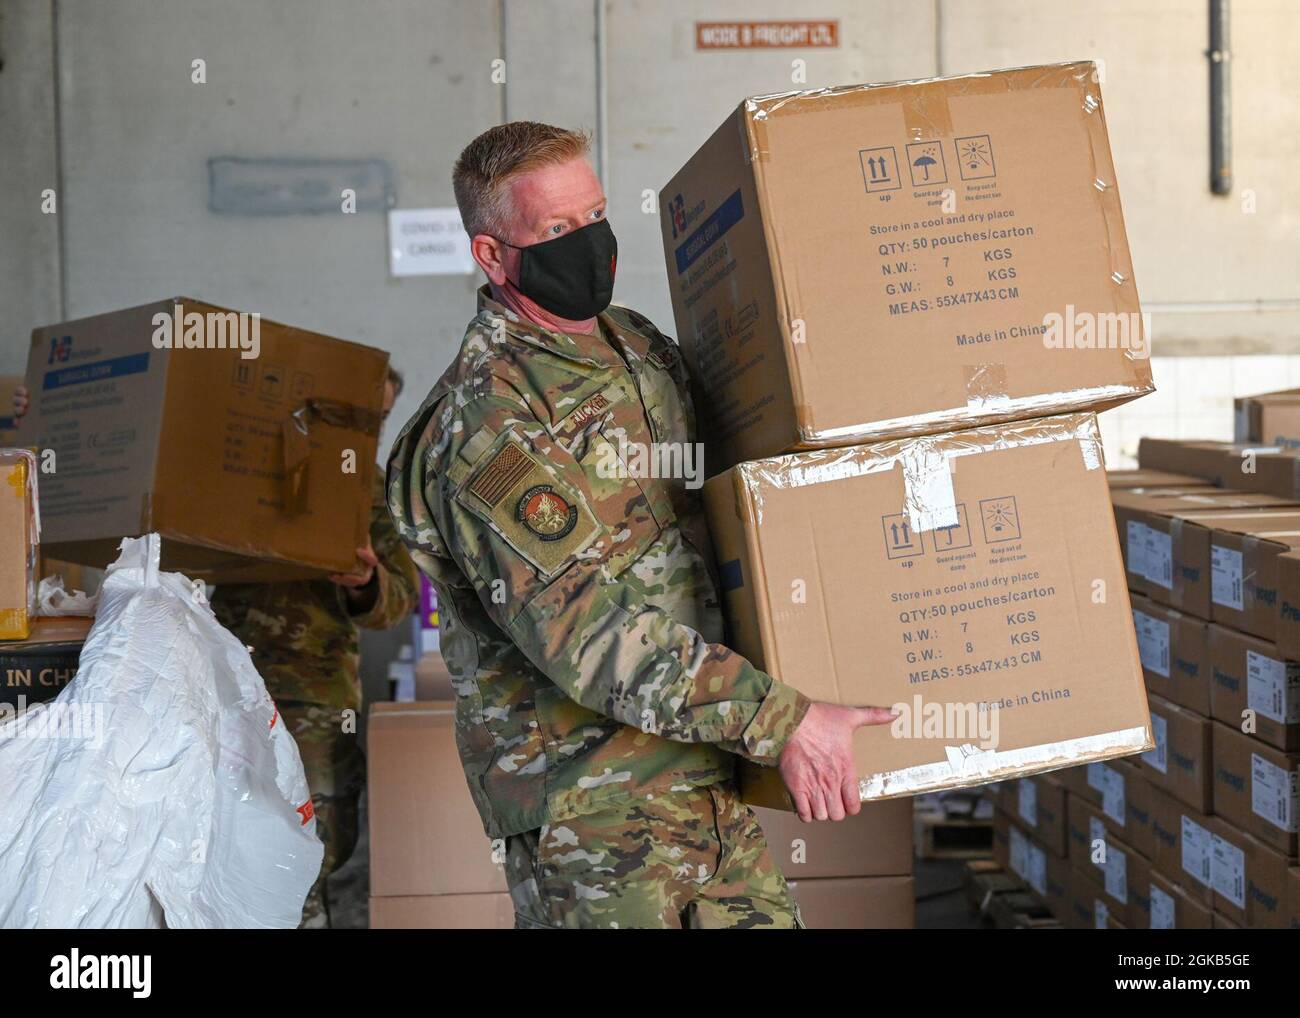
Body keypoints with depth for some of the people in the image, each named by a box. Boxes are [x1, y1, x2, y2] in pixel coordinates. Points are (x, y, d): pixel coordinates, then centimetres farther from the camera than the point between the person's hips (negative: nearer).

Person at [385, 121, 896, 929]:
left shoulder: (638, 345, 9)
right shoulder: (487, 423, -18)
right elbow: (585, 631, -24)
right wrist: (780, 720, -24)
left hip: (708, 775, 8)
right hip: (589, 814, -8)